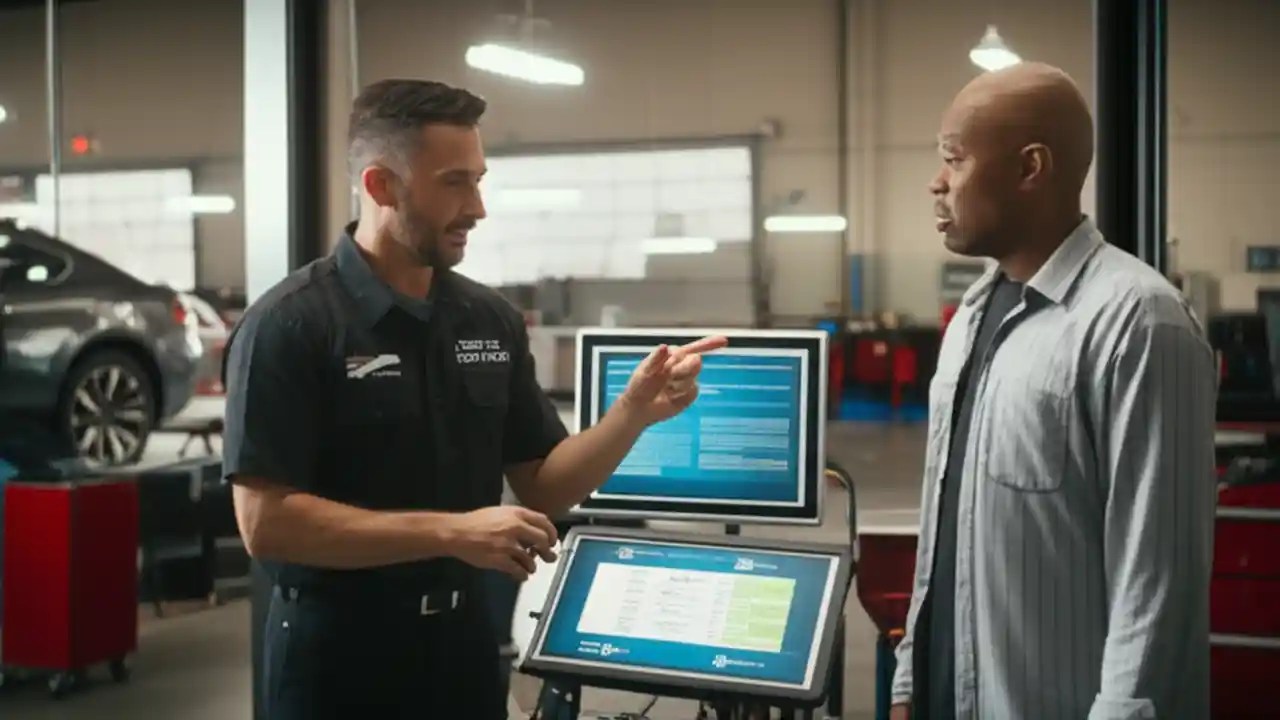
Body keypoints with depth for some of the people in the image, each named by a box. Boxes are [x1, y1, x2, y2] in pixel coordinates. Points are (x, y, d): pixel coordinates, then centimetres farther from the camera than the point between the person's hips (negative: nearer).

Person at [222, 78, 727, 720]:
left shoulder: (492, 319, 3)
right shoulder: (288, 325, -14)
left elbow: (541, 488, 6)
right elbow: (265, 521, -20)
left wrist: (633, 413, -10)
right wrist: (449, 532, -24)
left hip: (464, 638, 6)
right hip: (339, 649, -5)